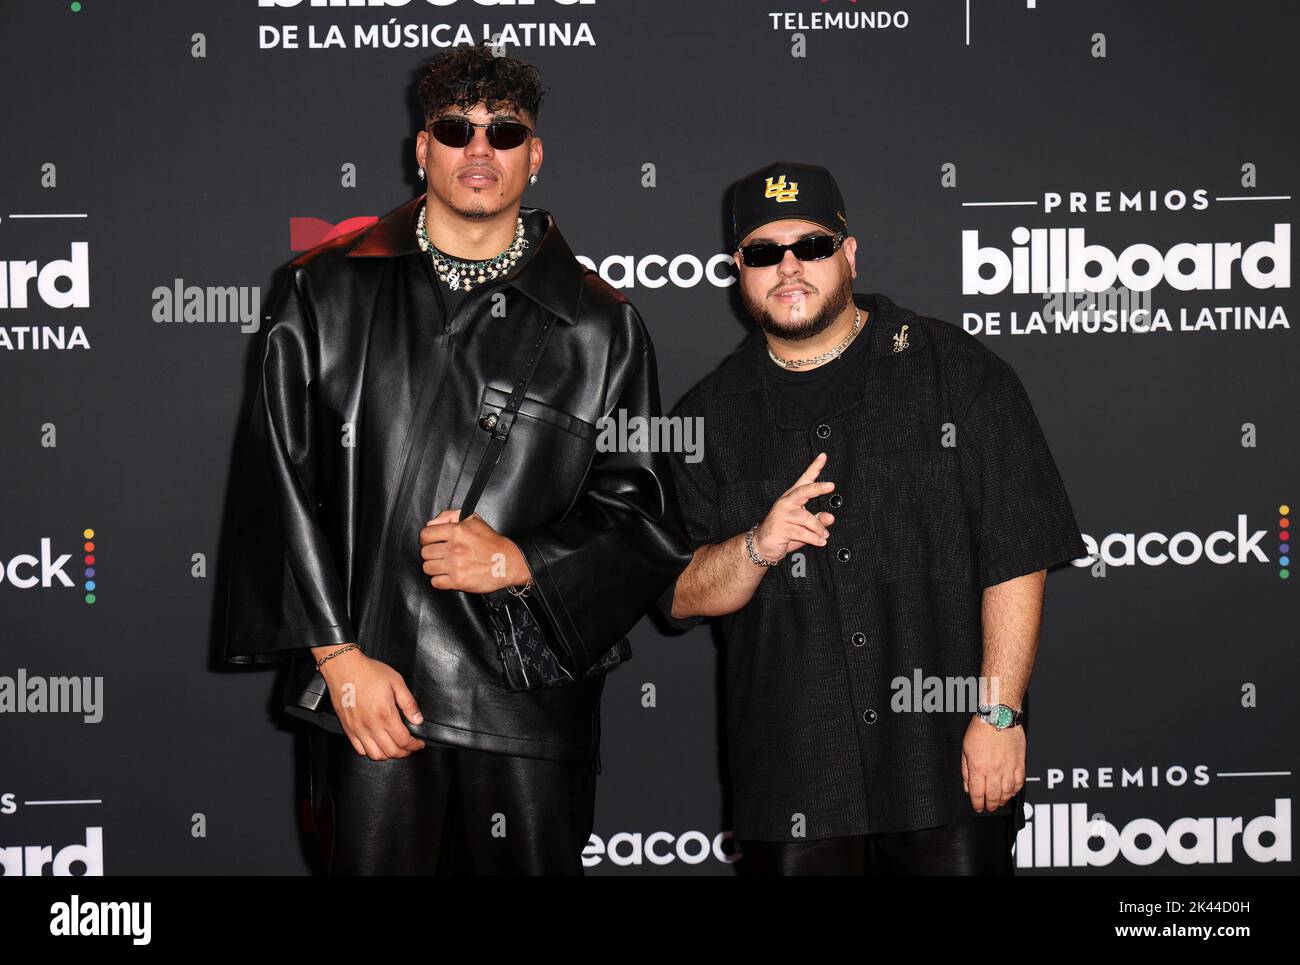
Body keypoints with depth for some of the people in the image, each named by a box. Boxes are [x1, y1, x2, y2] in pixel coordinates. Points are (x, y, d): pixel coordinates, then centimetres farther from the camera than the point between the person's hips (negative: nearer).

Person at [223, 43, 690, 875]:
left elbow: (642, 510, 5)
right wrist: (339, 658, -4)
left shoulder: (600, 324, 4)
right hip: (368, 694, 0)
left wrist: (521, 561, -11)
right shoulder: (332, 291, 5)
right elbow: (284, 482, 3)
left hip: (531, 707, 0)